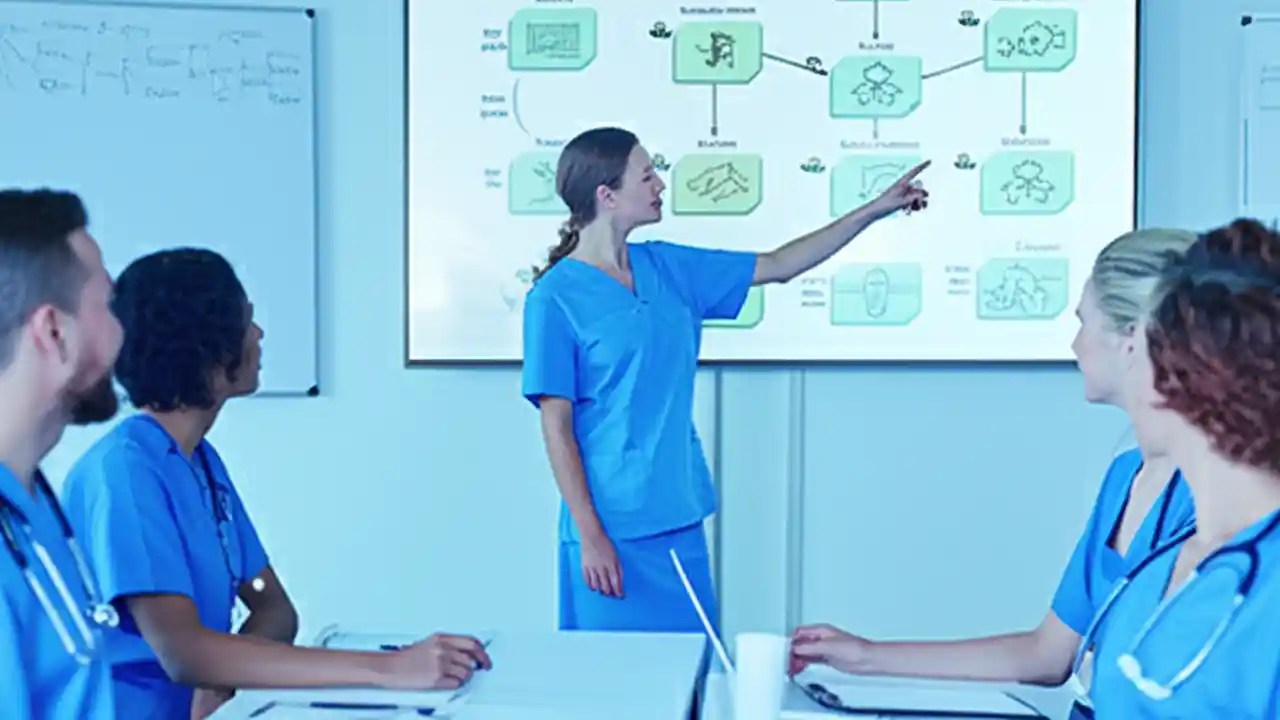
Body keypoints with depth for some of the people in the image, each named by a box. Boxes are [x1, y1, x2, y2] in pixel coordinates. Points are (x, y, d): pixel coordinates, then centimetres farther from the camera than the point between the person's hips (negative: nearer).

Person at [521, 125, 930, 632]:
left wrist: (876, 210, 14)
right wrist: (590, 536, -14)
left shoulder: (667, 268, 7)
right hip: (613, 530, -6)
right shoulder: (556, 297, -10)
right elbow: (556, 426, -10)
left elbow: (778, 266, 15)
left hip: (681, 518, 6)